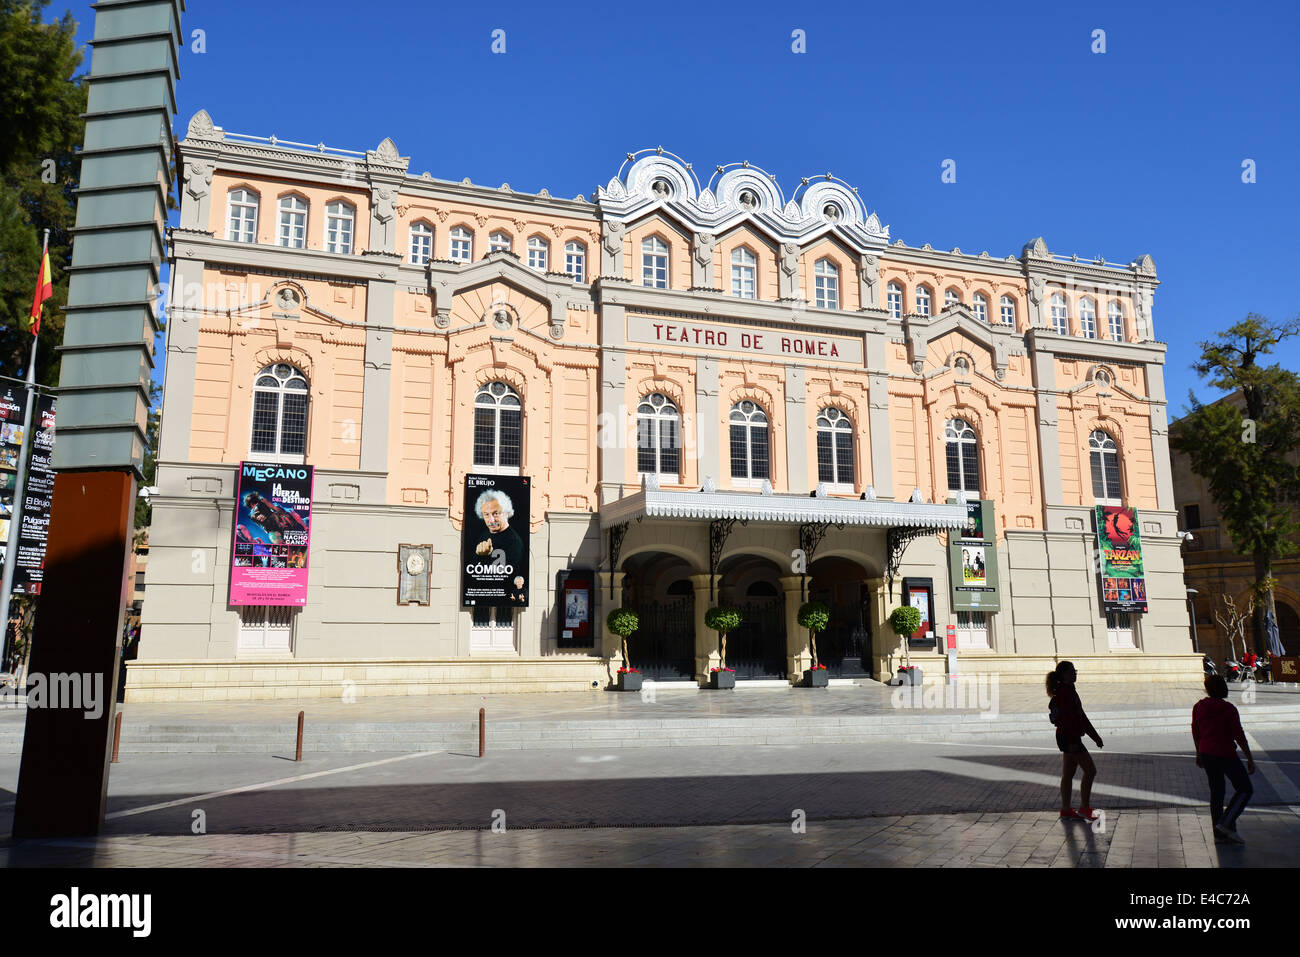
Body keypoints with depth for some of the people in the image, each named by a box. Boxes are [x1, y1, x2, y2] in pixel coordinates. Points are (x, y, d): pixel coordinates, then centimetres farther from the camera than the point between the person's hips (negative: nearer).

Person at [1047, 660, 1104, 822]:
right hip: (1069, 737, -10)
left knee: (1068, 774, 11)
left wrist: (1095, 736, 21)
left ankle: (1066, 811, 15)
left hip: (1071, 737, 10)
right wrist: (1072, 741, -23)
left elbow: (1081, 716, 20)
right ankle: (1084, 808, 2)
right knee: (1090, 770, -5)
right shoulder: (1064, 692, -15)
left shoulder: (1069, 691, 16)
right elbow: (1067, 717, -21)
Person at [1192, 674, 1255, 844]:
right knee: (1245, 789, 7)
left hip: (1206, 753, 6)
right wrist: (1250, 758, -9)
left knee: (1216, 791, 14)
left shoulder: (1198, 707, 3)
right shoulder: (1228, 709, -12)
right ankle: (1226, 823, -5)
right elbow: (1239, 735, -15)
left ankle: (1219, 832, 16)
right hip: (1225, 754, -6)